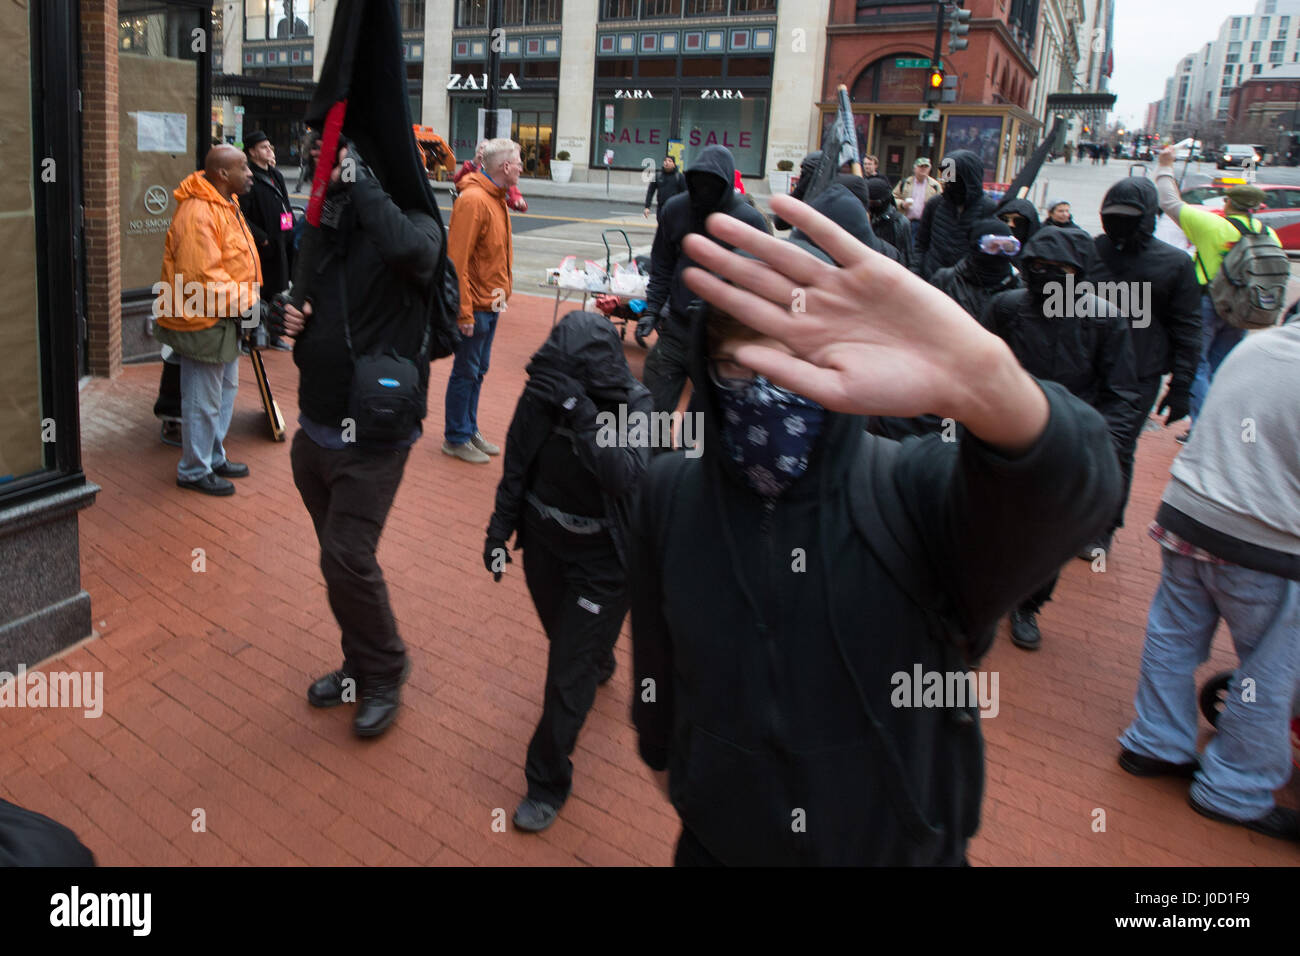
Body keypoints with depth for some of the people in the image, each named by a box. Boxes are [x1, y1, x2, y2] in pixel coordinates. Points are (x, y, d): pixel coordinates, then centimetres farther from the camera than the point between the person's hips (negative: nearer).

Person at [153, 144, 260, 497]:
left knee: (225, 390, 21)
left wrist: (247, 298, 9)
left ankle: (214, 457, 37)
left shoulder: (225, 205, 11)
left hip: (223, 319, 11)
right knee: (203, 400, 1)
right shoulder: (198, 213, -23)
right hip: (203, 322, -11)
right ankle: (194, 470, 16)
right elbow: (203, 276, -27)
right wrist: (244, 302, -19)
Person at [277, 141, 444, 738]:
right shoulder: (323, 229, 10)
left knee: (347, 560, -9)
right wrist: (288, 315, 1)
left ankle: (385, 673, 16)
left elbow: (408, 248, -37)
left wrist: (358, 178, -24)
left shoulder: (415, 224, -11)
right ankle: (361, 666, 36)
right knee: (339, 556, 17)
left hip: (372, 437, -7)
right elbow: (299, 296, 25)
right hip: (315, 430, 8)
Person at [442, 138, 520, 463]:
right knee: (466, 372, 2)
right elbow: (457, 260, -22)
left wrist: (503, 292, 13)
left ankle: (470, 430, 28)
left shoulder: (496, 198, 11)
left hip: (491, 302, 9)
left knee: (478, 370, 17)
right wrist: (464, 312, -23)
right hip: (475, 303, -9)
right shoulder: (473, 199, -19)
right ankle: (456, 439, 14)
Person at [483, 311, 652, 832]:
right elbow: (517, 464, 0)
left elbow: (627, 475, -39)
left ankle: (548, 783, 21)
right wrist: (500, 529, 0)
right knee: (563, 636, 27)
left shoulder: (632, 405, -22)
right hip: (543, 544, 4)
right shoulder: (543, 394, -14)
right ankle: (599, 662, 63)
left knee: (568, 676, 2)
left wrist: (579, 410, -47)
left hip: (602, 562, -4)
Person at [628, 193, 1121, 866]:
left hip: (904, 843, -1)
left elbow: (1071, 492, -44)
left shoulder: (921, 495, -23)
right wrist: (660, 752, 17)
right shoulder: (670, 493, -11)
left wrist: (980, 380, -63)